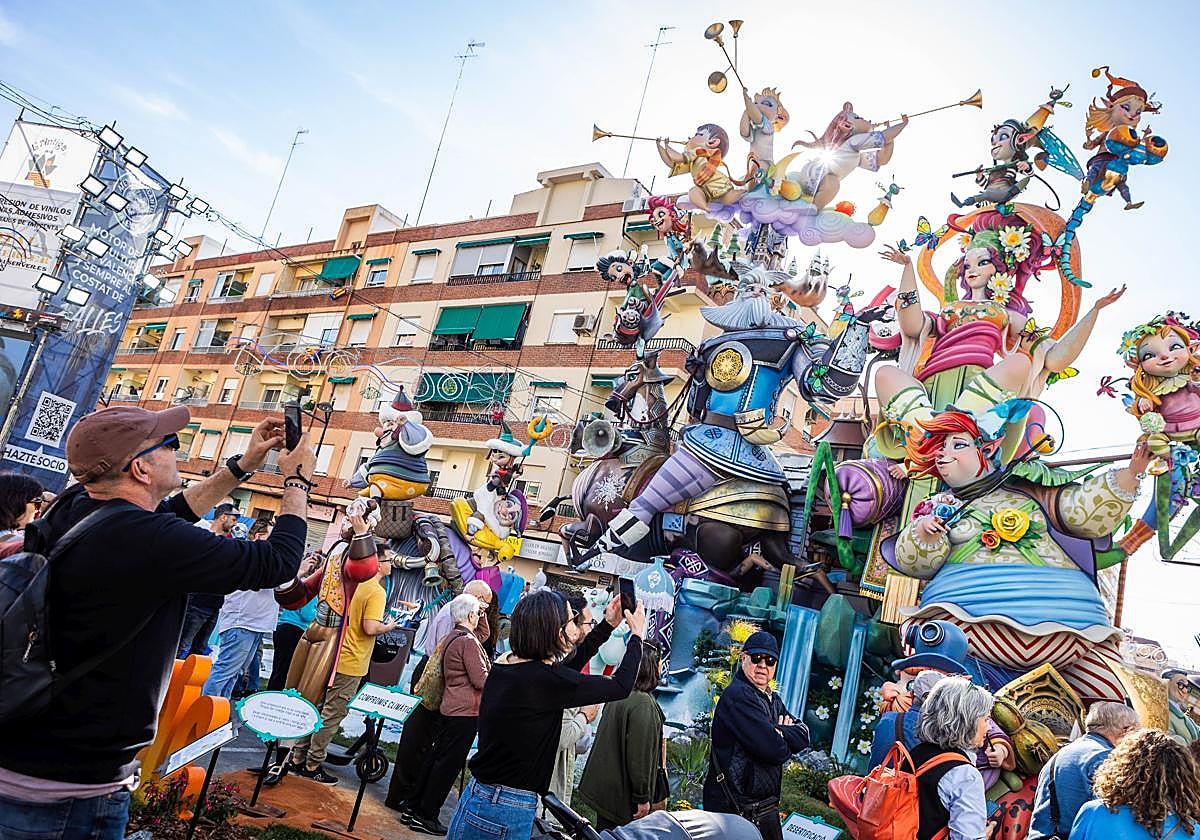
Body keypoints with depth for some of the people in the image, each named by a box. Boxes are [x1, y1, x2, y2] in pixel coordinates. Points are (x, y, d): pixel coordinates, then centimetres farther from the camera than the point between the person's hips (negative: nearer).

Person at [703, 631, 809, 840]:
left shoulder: (772, 699, 13)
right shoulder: (737, 695, -18)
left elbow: (803, 736, 2)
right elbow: (773, 749, -24)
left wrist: (776, 730, -14)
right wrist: (785, 737, -4)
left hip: (766, 806, 9)